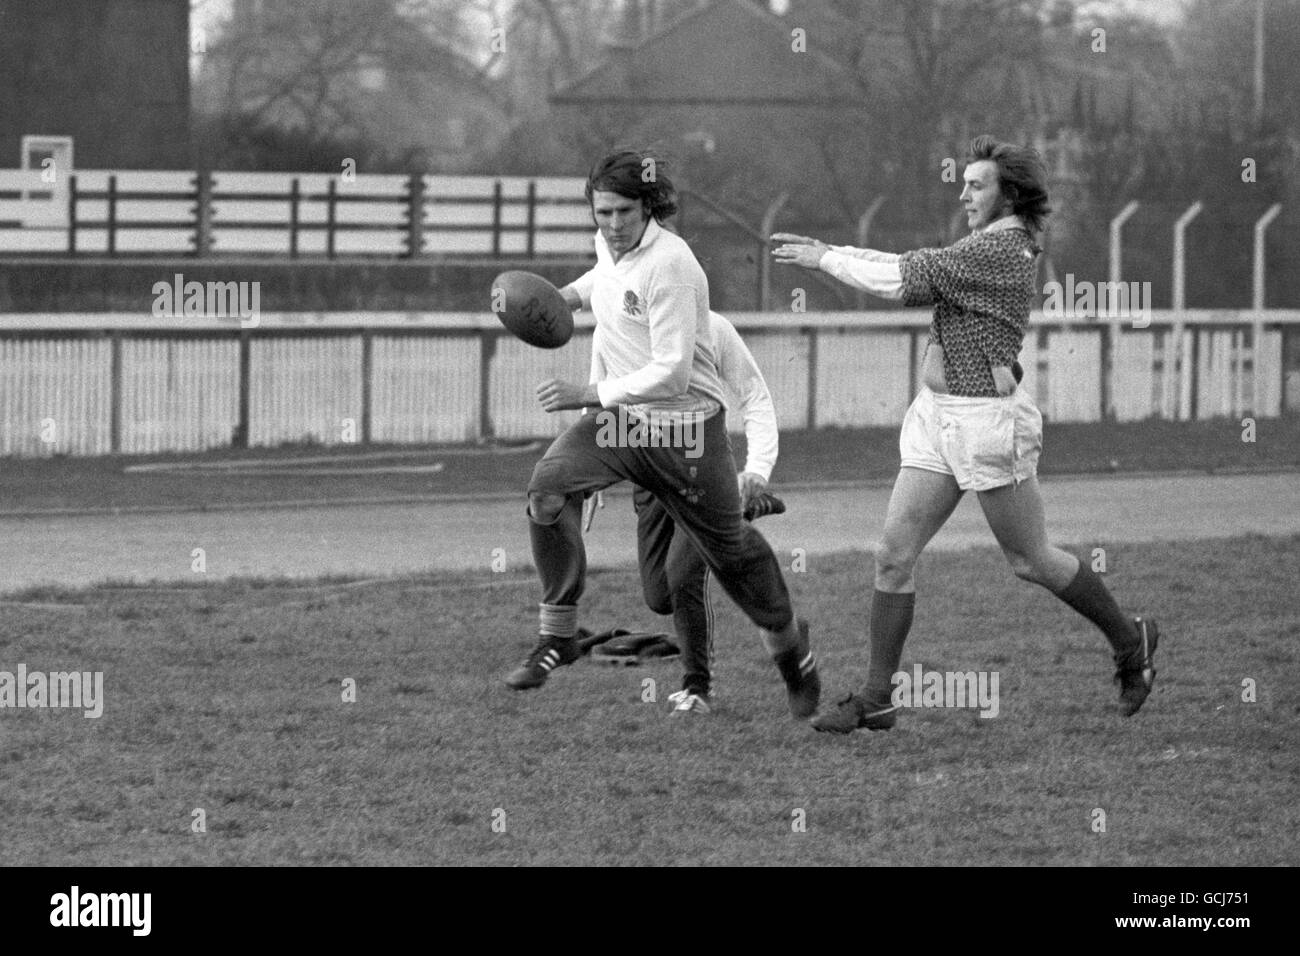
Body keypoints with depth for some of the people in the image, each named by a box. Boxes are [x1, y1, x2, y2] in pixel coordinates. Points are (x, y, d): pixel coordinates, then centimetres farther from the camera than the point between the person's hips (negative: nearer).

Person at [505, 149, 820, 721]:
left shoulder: (669, 266, -24)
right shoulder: (608, 245, 1)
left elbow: (671, 373, -28)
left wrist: (587, 395, -29)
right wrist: (568, 295, 13)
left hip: (683, 425, -6)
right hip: (617, 419, 6)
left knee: (729, 548, 9)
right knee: (548, 487, -21)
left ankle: (786, 641, 38)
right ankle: (557, 635, -13)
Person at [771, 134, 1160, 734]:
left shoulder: (1002, 249, -17)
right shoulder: (987, 247, 13)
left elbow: (906, 280, -20)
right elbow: (912, 268, 17)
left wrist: (824, 258, -12)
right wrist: (826, 250, 9)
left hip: (987, 420, -9)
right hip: (935, 415, 9)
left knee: (1031, 561, 4)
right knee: (893, 556, 1)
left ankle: (1130, 642, 25)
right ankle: (875, 698, 4)